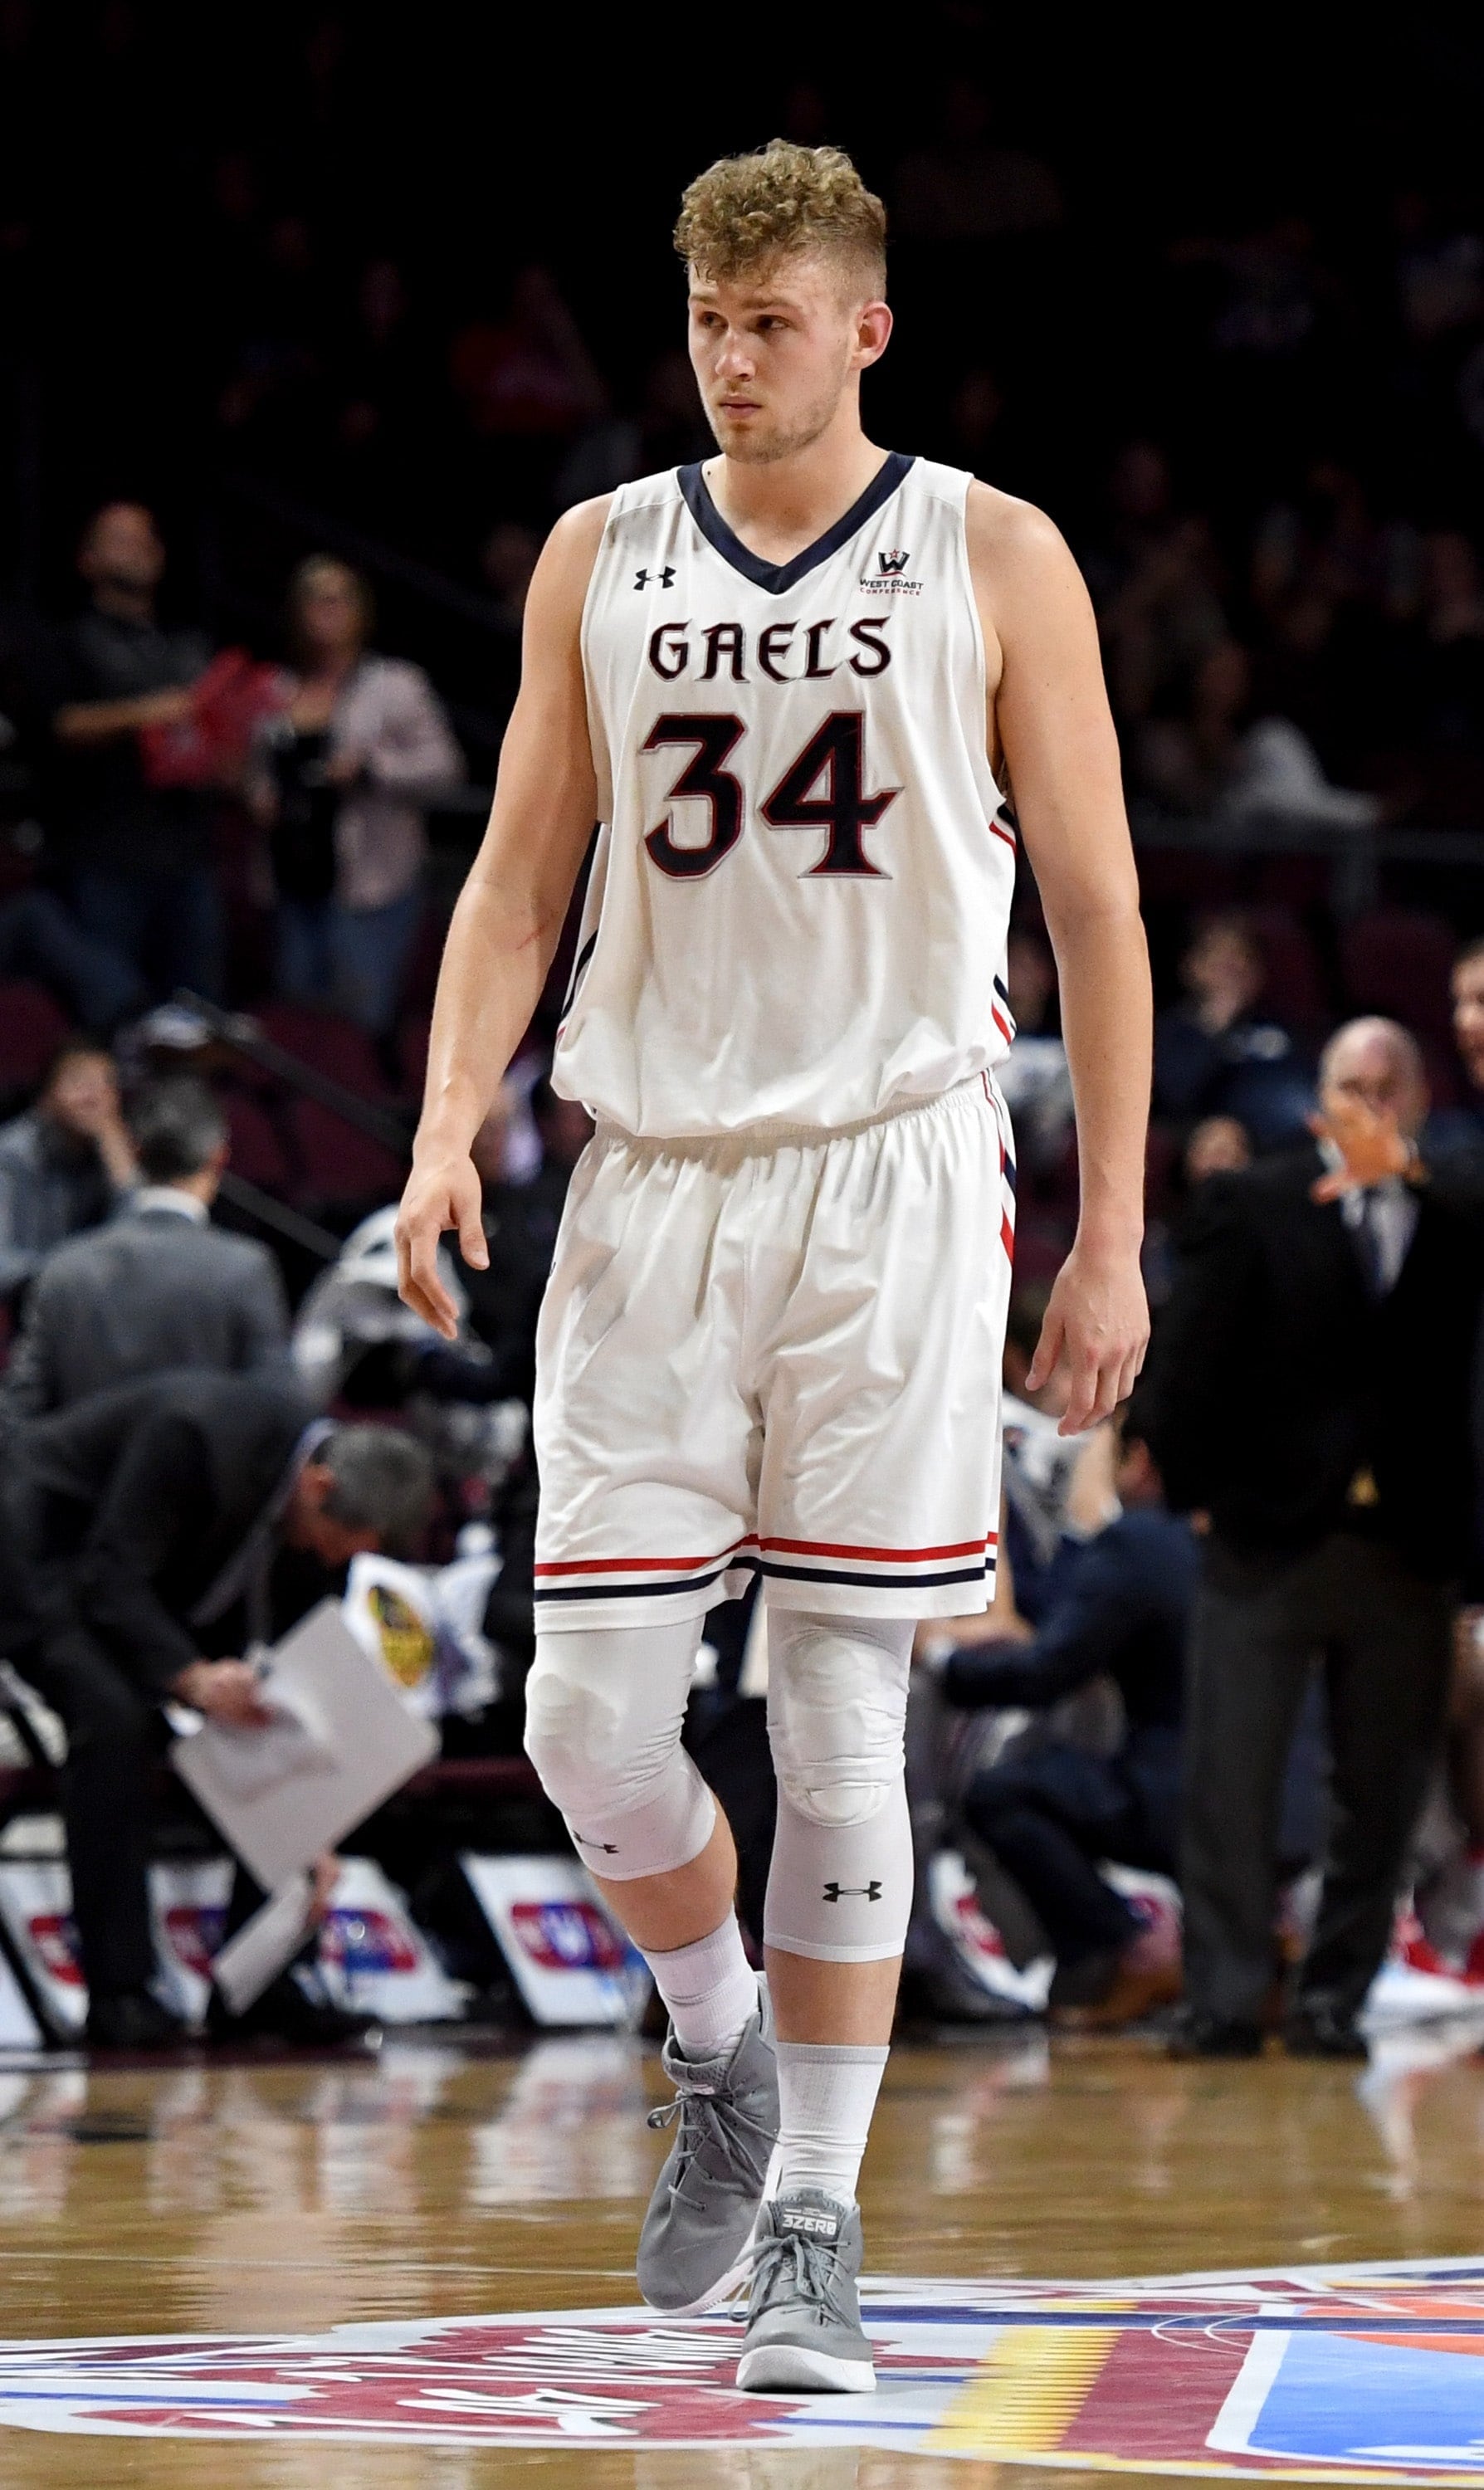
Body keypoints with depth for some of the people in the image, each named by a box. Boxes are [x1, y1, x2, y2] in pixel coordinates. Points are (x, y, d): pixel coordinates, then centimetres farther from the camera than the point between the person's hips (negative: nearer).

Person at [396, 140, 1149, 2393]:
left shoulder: (992, 561, 1)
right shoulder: (601, 558, 9)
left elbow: (1098, 911, 2)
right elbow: (522, 874, 11)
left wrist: (1111, 1240, -2)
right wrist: (448, 1124, -6)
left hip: (889, 1186, -3)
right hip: (653, 1183, 3)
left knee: (841, 1724, -2)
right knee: (591, 1717, -3)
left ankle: (816, 2228, 6)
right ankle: (721, 2054, 25)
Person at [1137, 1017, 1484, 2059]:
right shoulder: (1250, 1204, 5)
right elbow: (1187, 1360, 2)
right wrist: (1200, 1491, -2)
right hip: (1269, 1536, -1)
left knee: (1381, 1787, 4)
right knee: (1231, 1779, -3)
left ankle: (1335, 1996, 12)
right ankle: (1226, 1998, 1)